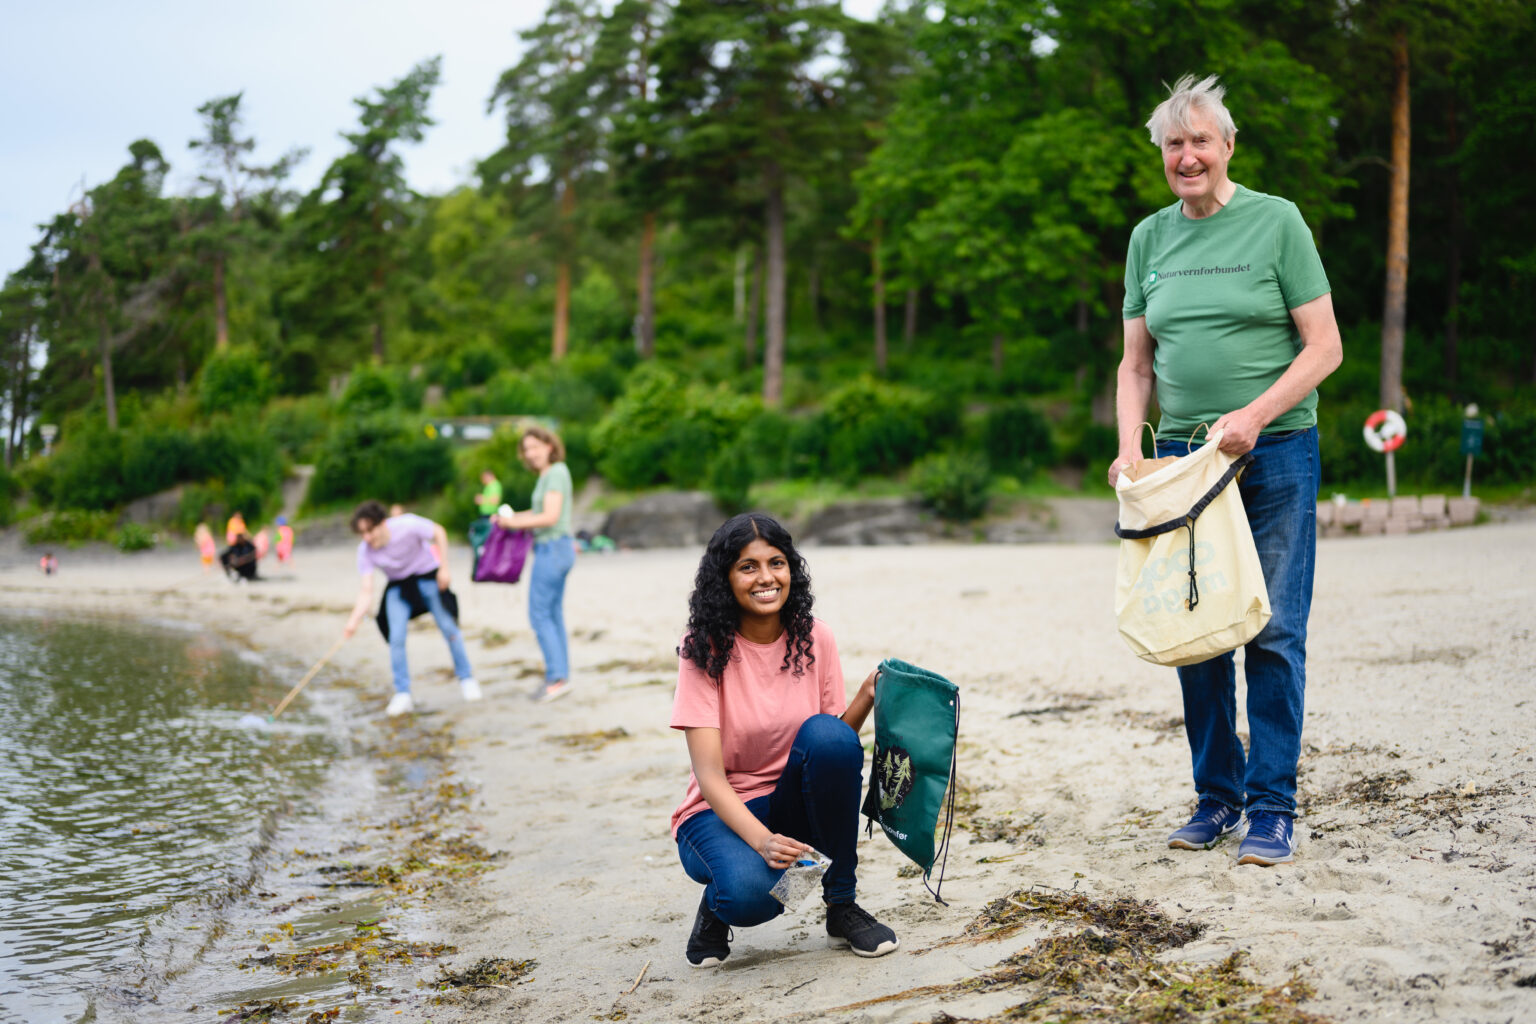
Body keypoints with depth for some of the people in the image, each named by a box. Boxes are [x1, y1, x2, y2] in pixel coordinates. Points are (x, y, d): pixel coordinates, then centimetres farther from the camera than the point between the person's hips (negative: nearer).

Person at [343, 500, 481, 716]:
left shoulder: (407, 525, -30)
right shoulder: (365, 551, -22)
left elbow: (438, 533, -13)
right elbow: (366, 591, -23)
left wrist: (443, 567, -15)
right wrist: (354, 620, -37)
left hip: (427, 576, -2)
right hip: (398, 586, 2)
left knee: (449, 628, -5)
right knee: (396, 638, -12)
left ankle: (466, 679, 14)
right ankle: (402, 694, -2)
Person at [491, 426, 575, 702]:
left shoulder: (556, 474, -14)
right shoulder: (550, 473, 14)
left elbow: (550, 517, -21)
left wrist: (515, 523, -14)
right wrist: (510, 517, 14)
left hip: (552, 549, -10)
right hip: (555, 548, 10)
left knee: (539, 614, -7)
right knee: (554, 615, 12)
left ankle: (557, 677, -6)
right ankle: (560, 676, 16)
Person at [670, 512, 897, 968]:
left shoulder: (814, 639, -3)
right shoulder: (704, 649, -13)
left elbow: (834, 747, 0)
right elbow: (709, 775, -19)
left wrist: (866, 698, -19)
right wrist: (763, 840, -35)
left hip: (795, 804, 4)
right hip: (721, 812, -3)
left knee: (826, 734, -28)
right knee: (750, 894, -37)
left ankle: (842, 906, -11)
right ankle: (718, 902, 5)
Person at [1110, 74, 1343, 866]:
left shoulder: (1276, 221, -1)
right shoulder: (1150, 238, 11)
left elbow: (1324, 347, -4)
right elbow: (1136, 363, 14)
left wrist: (1255, 415, -16)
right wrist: (1129, 446, -1)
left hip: (1275, 453, -4)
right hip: (1183, 455, 4)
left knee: (1273, 631, -5)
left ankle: (1272, 808, 4)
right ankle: (1217, 795, 17)